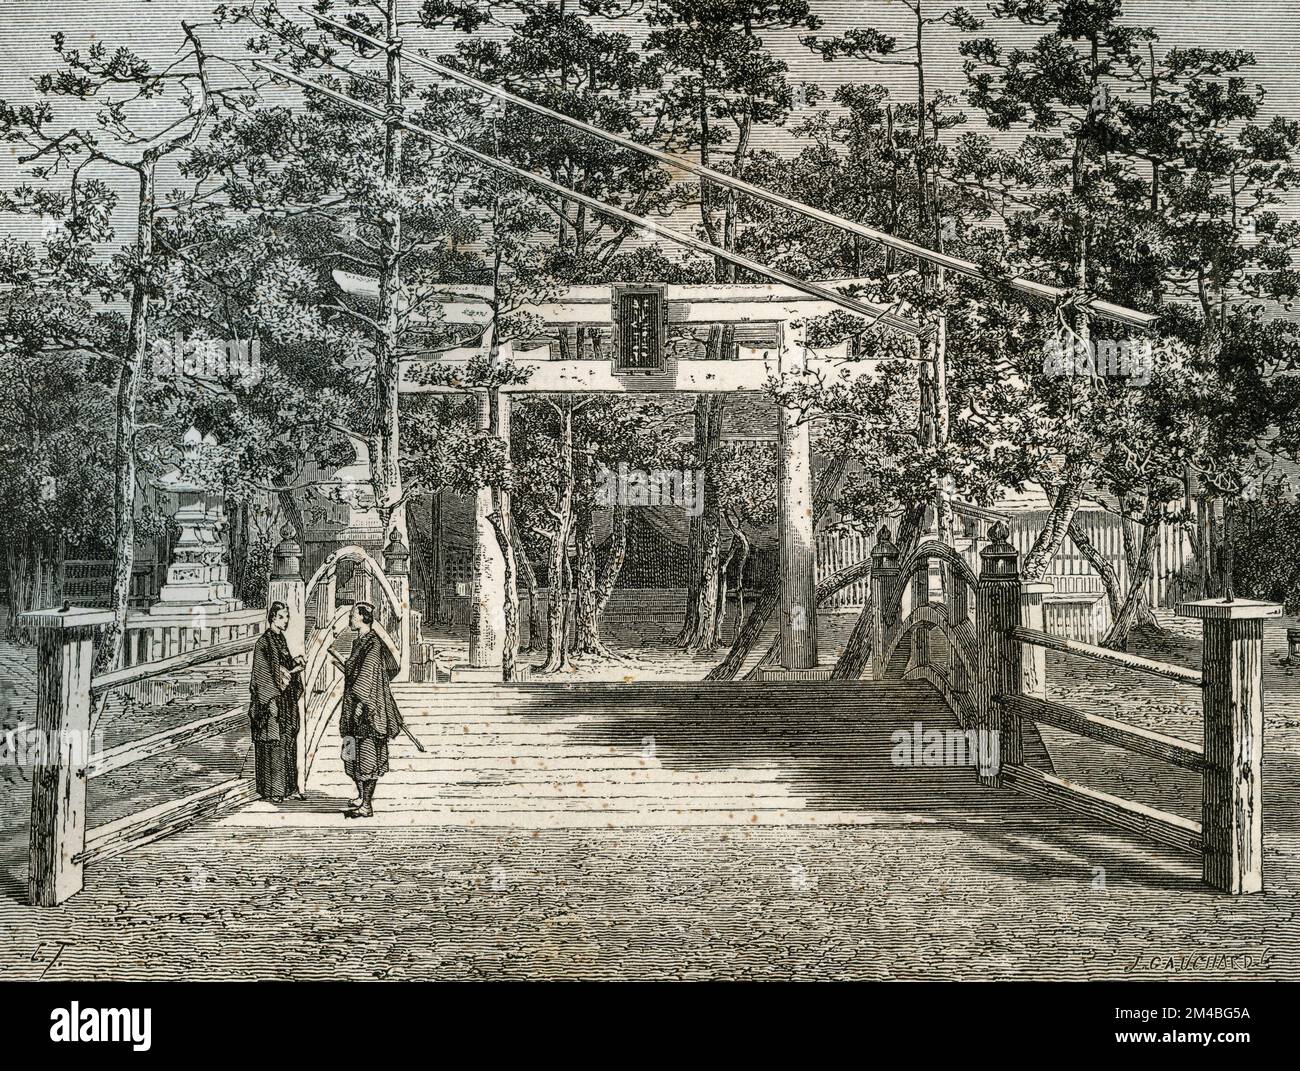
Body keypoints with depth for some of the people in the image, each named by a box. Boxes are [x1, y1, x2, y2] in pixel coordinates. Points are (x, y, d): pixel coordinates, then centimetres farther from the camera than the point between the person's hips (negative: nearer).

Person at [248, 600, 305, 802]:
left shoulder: (282, 640, 14)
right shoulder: (263, 642, -10)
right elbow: (262, 674, -14)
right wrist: (272, 701, -19)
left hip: (286, 699, 8)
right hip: (272, 699, -8)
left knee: (289, 741, 8)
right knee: (272, 744, -5)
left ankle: (289, 786, 13)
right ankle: (272, 790, 0)